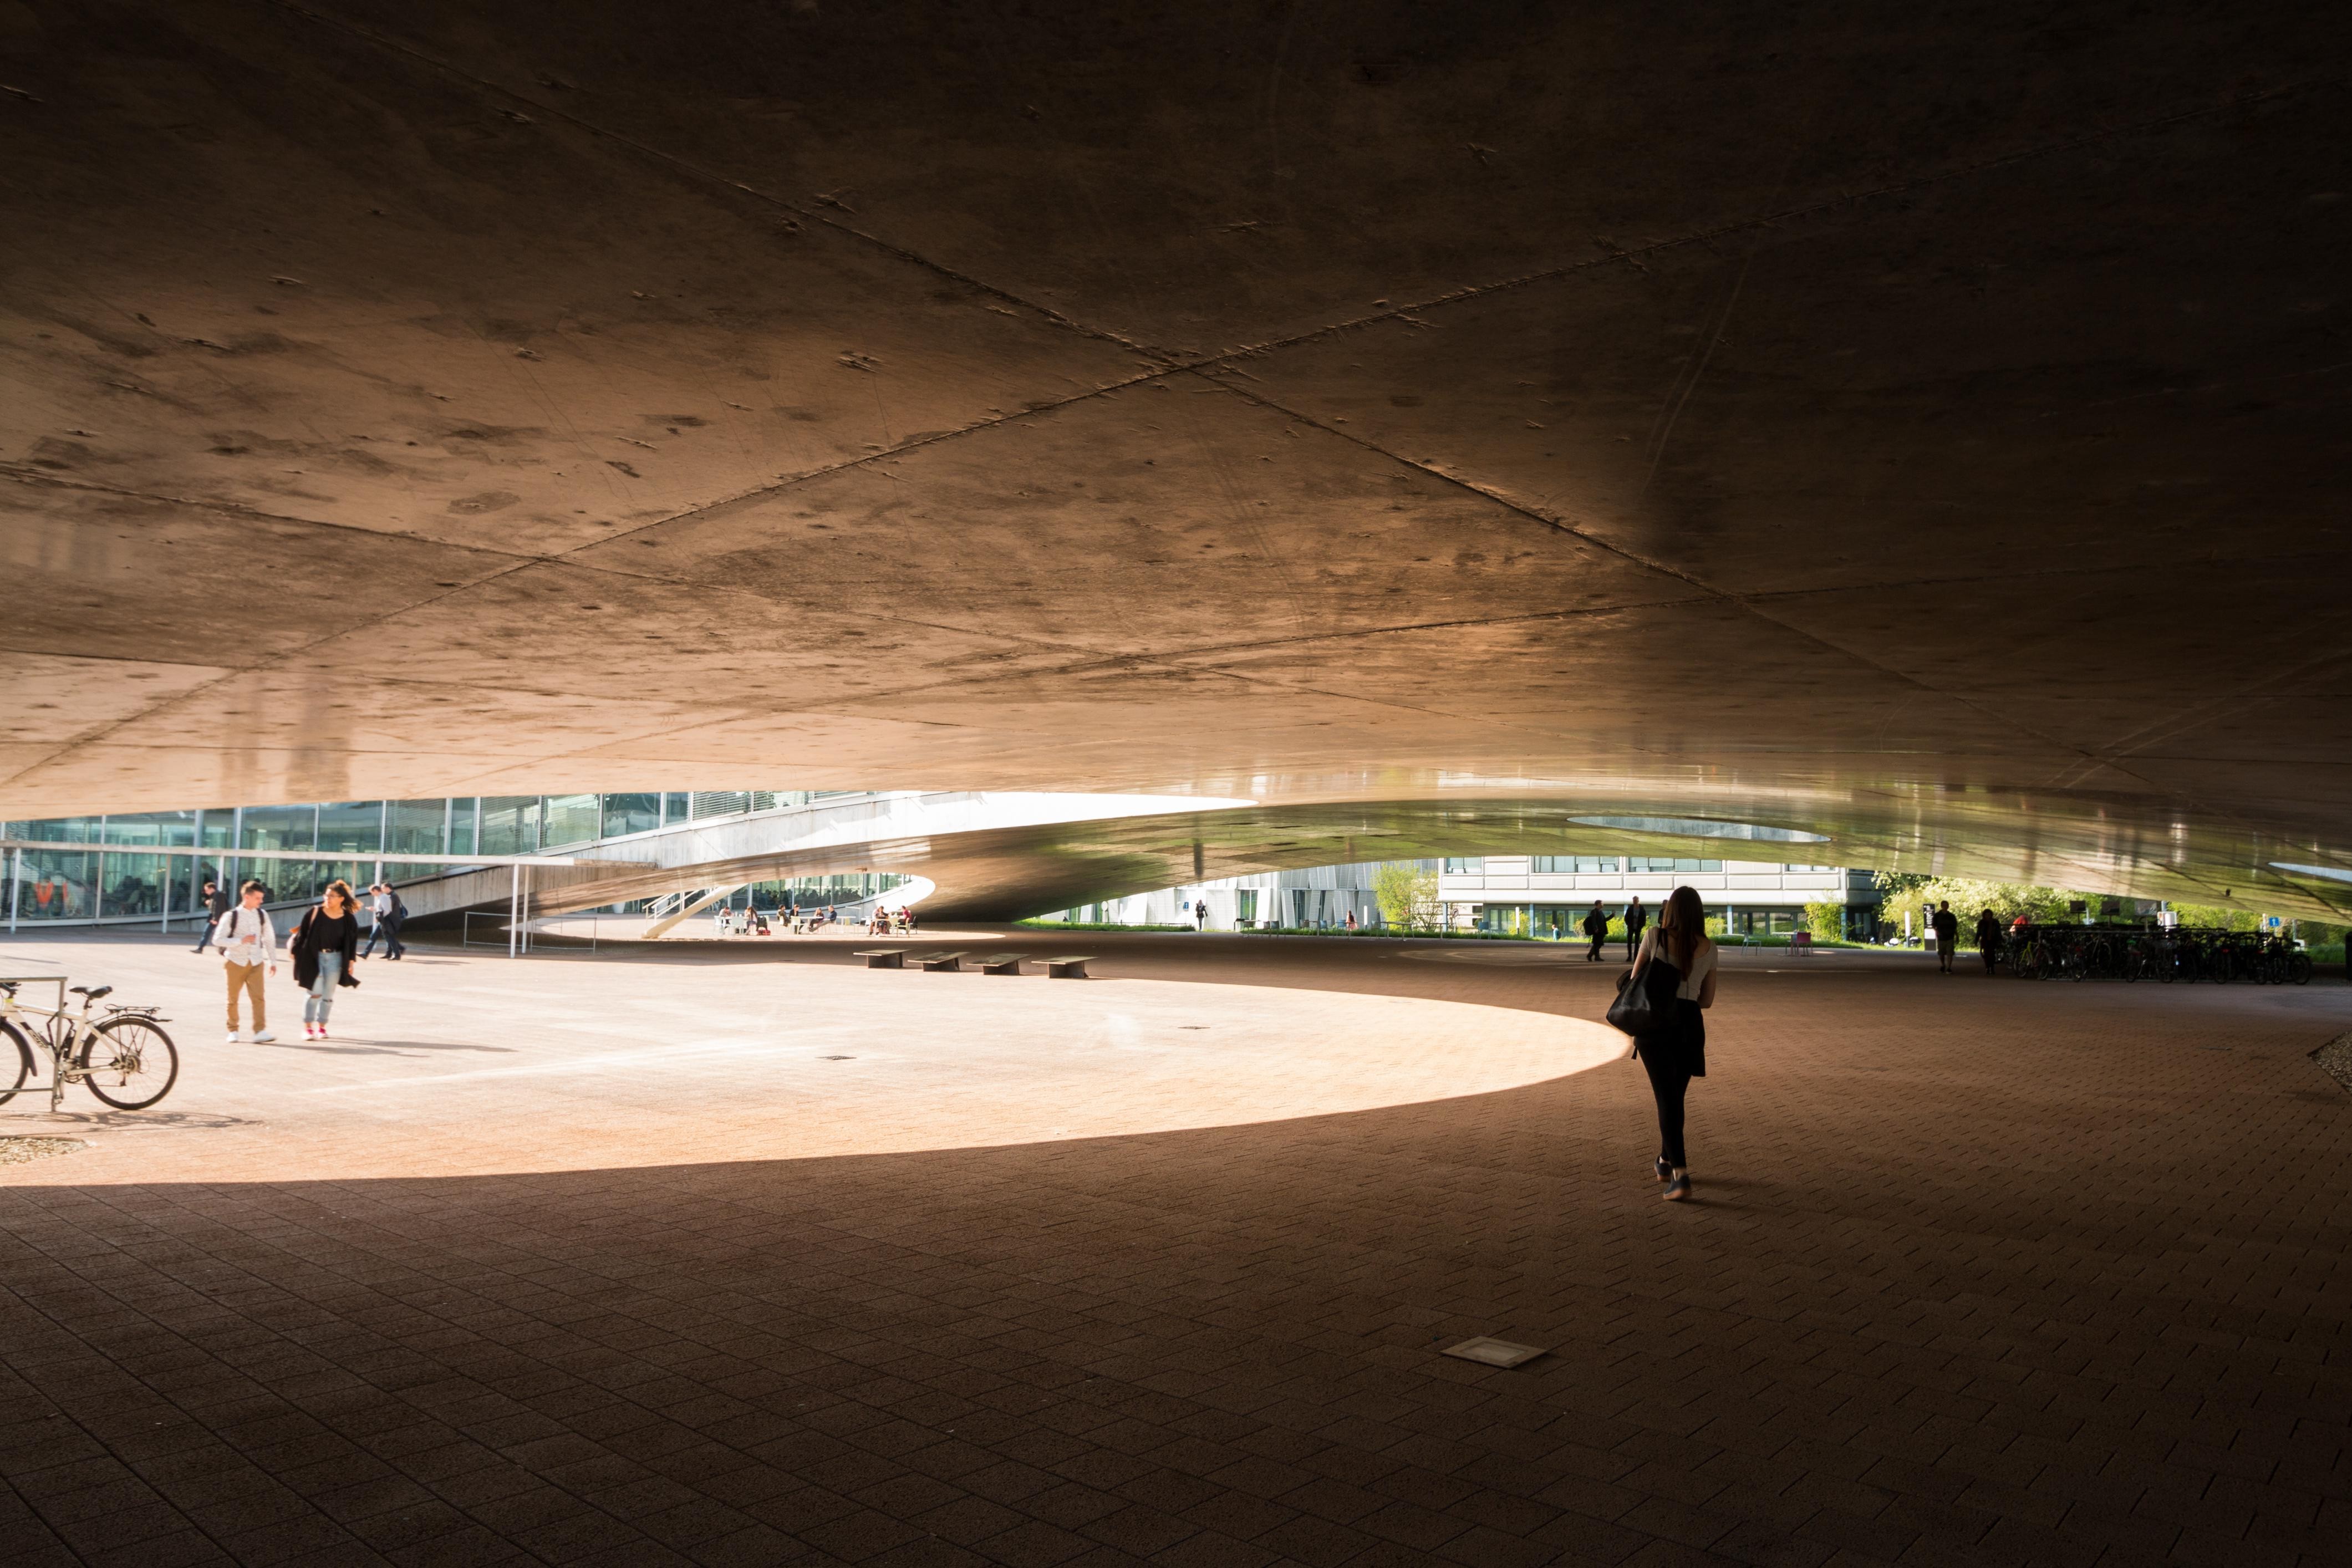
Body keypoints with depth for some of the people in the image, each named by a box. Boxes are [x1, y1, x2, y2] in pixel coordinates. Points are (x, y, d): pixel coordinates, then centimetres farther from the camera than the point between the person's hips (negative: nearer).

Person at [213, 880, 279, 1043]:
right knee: (233, 999, 9)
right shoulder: (231, 916, -8)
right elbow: (217, 940, -10)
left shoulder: (262, 915, 3)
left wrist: (273, 961, 10)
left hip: (256, 962, 2)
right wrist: (241, 941, -21)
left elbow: (269, 939, 10)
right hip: (236, 962, -2)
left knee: (258, 997, -10)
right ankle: (233, 1031, 24)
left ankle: (260, 1032, -12)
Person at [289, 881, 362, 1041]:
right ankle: (307, 1027, 1)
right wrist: (294, 951, 1)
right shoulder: (315, 912, -7)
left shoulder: (349, 919, -2)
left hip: (335, 958, 2)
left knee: (328, 995, 8)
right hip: (314, 956, -2)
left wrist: (351, 960, 3)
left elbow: (352, 940, 6)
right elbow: (303, 932, 0)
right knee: (315, 992, -9)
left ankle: (322, 1026, 19)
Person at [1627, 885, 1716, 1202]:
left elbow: (1635, 982, 3)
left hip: (1654, 1023, -3)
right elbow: (1707, 1000, 10)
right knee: (1676, 1094, 20)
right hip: (1690, 1025, 3)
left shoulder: (1654, 937, -5)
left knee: (1666, 1097, -2)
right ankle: (1666, 1161, 35)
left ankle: (1680, 1174, -15)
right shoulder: (1709, 949, 4)